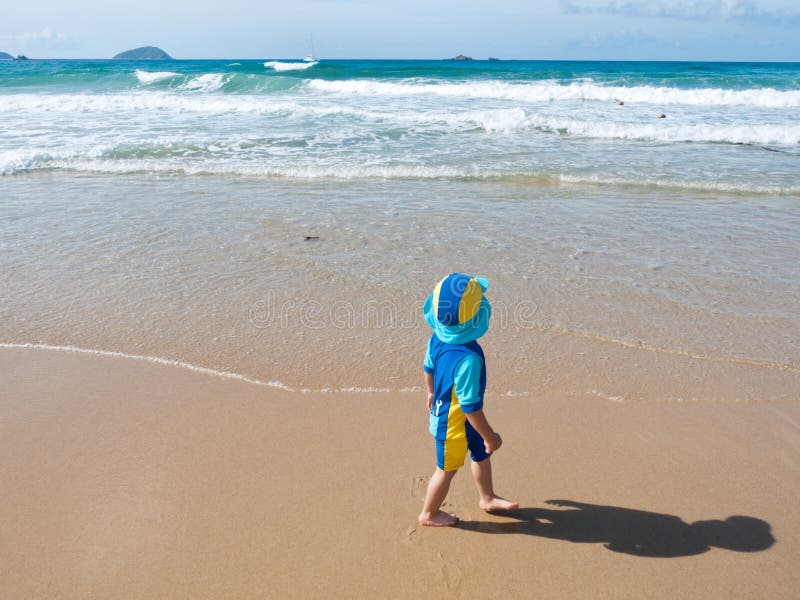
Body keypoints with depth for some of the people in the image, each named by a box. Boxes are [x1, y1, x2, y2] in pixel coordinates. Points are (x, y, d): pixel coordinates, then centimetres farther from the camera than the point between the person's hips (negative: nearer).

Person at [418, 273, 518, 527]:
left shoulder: (438, 337, -15)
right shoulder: (468, 359, -40)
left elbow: (428, 368, 4)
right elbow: (471, 407, -32)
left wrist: (432, 392, 24)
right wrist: (490, 436, -17)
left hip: (443, 409, 8)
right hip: (453, 425, -8)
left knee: (482, 453, 27)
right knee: (448, 469, 18)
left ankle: (487, 498, 51)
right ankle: (429, 514, 43)